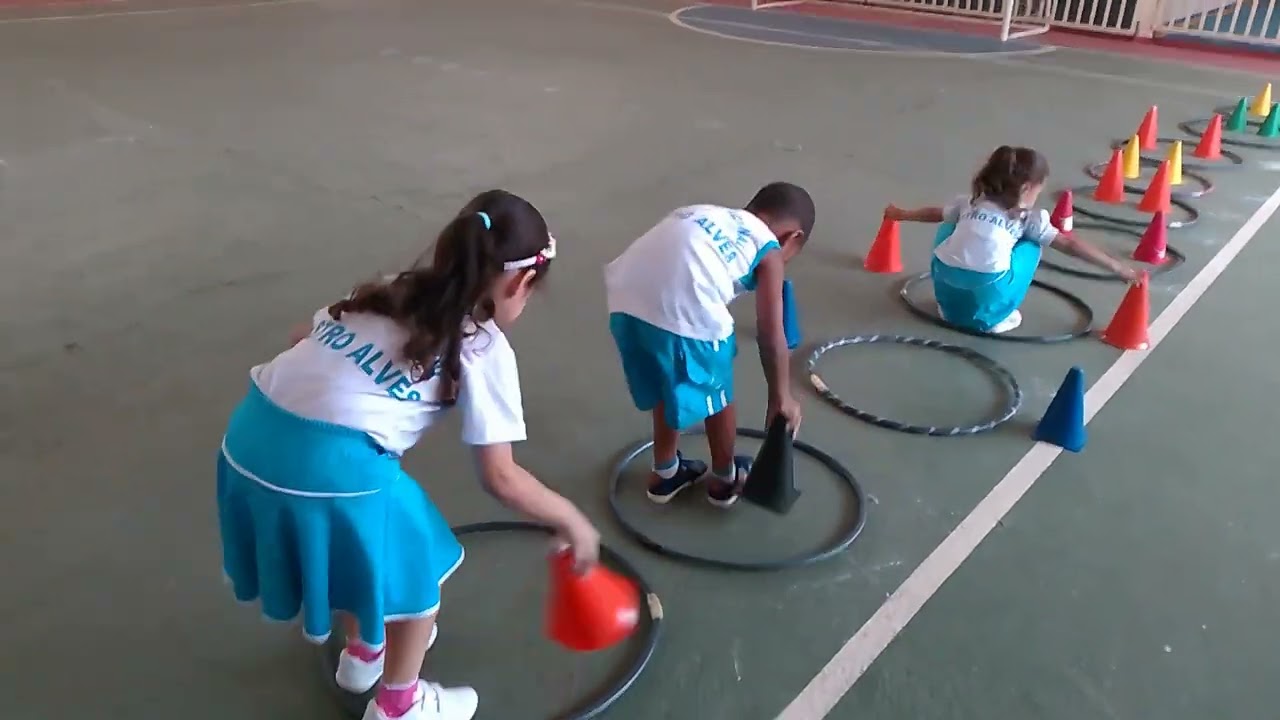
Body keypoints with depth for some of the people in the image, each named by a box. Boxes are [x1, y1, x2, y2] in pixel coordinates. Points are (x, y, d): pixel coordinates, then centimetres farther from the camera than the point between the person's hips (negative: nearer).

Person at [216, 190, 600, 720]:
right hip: (331, 467, -7)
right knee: (421, 563, 20)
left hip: (249, 439, 8)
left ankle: (364, 650, 58)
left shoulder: (390, 291, 20)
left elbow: (302, 339, 21)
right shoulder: (484, 349, 2)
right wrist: (572, 521, 16)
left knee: (353, 546, 34)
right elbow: (500, 478, 2)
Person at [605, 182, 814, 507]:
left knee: (666, 388, 30)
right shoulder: (769, 250, 16)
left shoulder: (705, 213, 32)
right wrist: (781, 397, 27)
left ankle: (665, 472, 49)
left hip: (626, 300, 6)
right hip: (684, 312, -6)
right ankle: (724, 479, 43)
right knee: (717, 396, 22)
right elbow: (772, 337, 14)